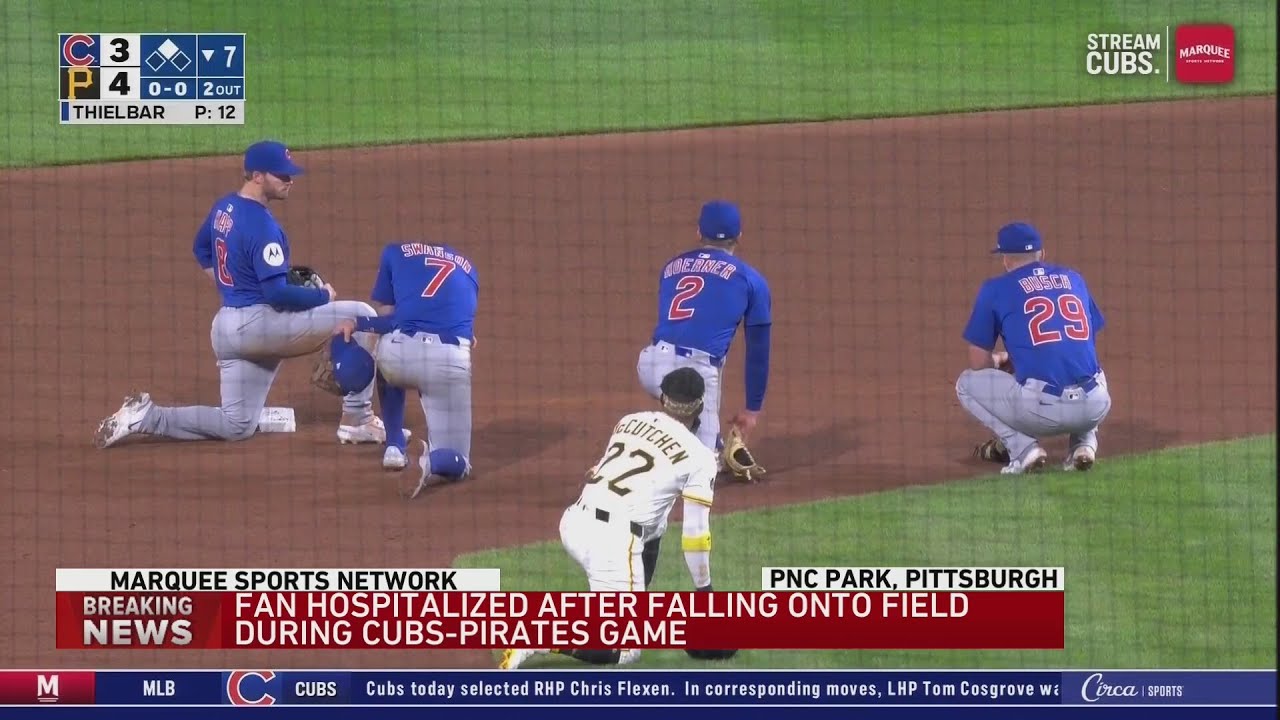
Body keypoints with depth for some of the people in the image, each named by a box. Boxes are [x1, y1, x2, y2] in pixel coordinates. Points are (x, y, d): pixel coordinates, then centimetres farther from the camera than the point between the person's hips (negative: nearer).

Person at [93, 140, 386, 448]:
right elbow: (277, 294, -22)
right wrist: (323, 295, -8)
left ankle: (147, 416, 5)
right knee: (362, 316, -10)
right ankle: (357, 420, -8)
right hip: (260, 322, -9)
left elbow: (201, 250, 28)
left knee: (236, 425, 17)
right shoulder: (262, 225, -19)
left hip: (226, 326, 9)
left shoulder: (223, 207, 9)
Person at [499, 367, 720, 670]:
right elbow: (695, 533, -1)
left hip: (573, 523, 7)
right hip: (613, 539, -7)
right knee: (626, 651, -3)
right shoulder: (699, 456, 0)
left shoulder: (629, 421, 16)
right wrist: (704, 590, 9)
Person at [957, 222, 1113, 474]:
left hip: (1041, 410, -4)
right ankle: (1085, 442, 14)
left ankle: (1023, 447, 2)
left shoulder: (995, 289, 9)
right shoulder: (1074, 279, 20)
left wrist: (999, 360, 36)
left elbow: (979, 364, 10)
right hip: (1095, 409, 4)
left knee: (967, 384, 21)